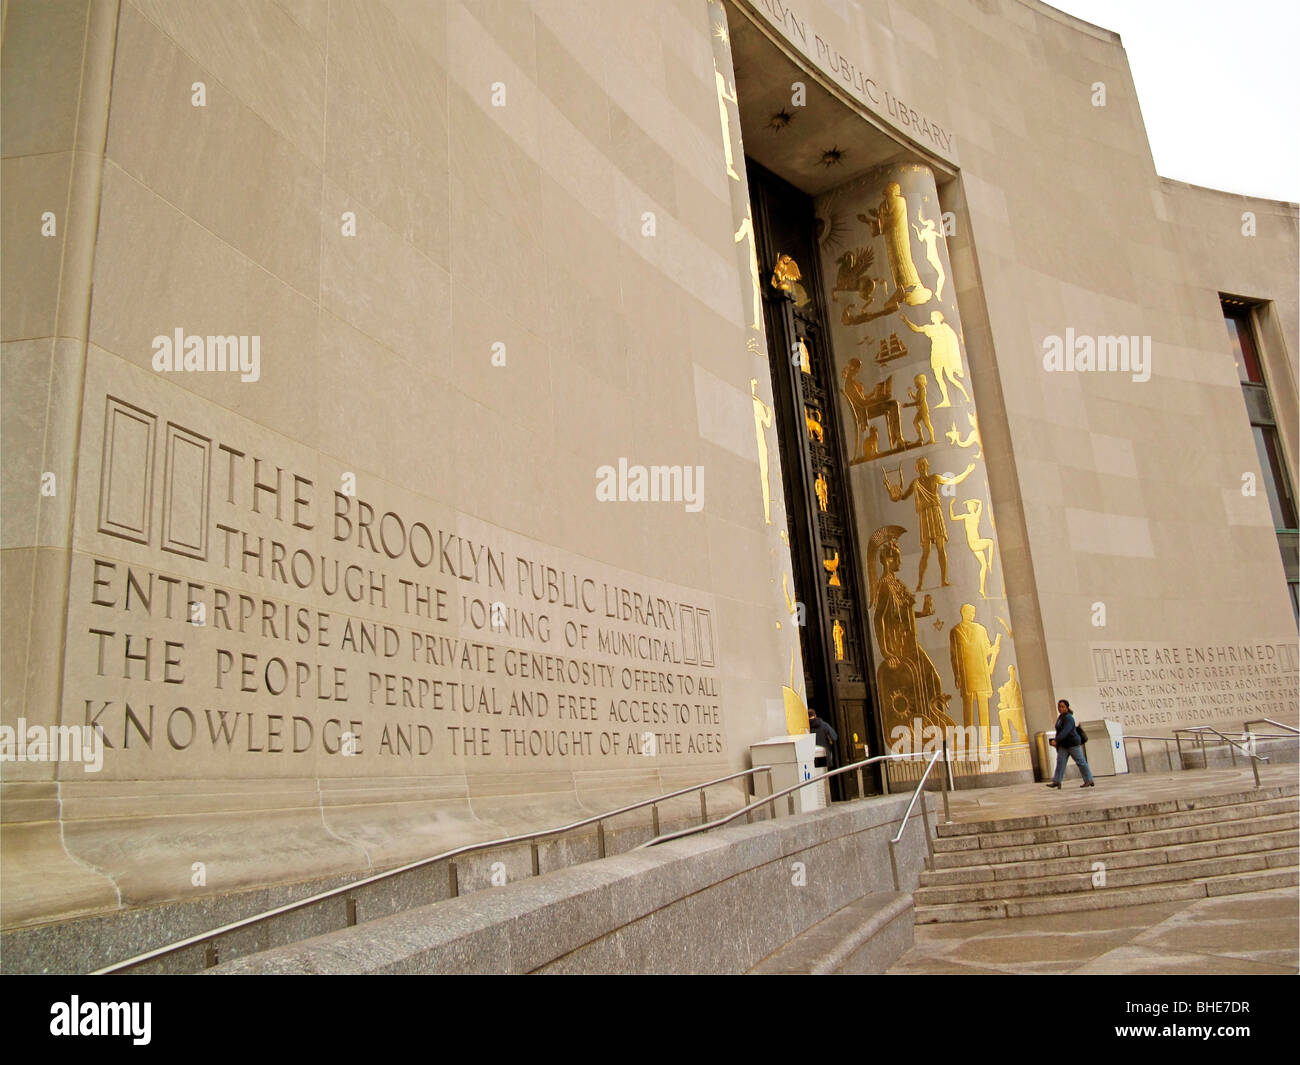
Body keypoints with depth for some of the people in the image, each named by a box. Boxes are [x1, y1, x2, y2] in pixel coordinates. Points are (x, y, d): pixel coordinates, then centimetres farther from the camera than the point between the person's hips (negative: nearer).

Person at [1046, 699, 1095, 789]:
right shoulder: (1060, 717, 11)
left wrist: (1056, 740, -37)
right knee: (1060, 761, -4)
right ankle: (1056, 781, -10)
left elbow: (1065, 732, -29)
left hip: (1073, 744, -8)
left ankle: (1089, 781, 12)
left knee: (1081, 762, 1)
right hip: (1063, 745, 8)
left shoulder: (1068, 718, -17)